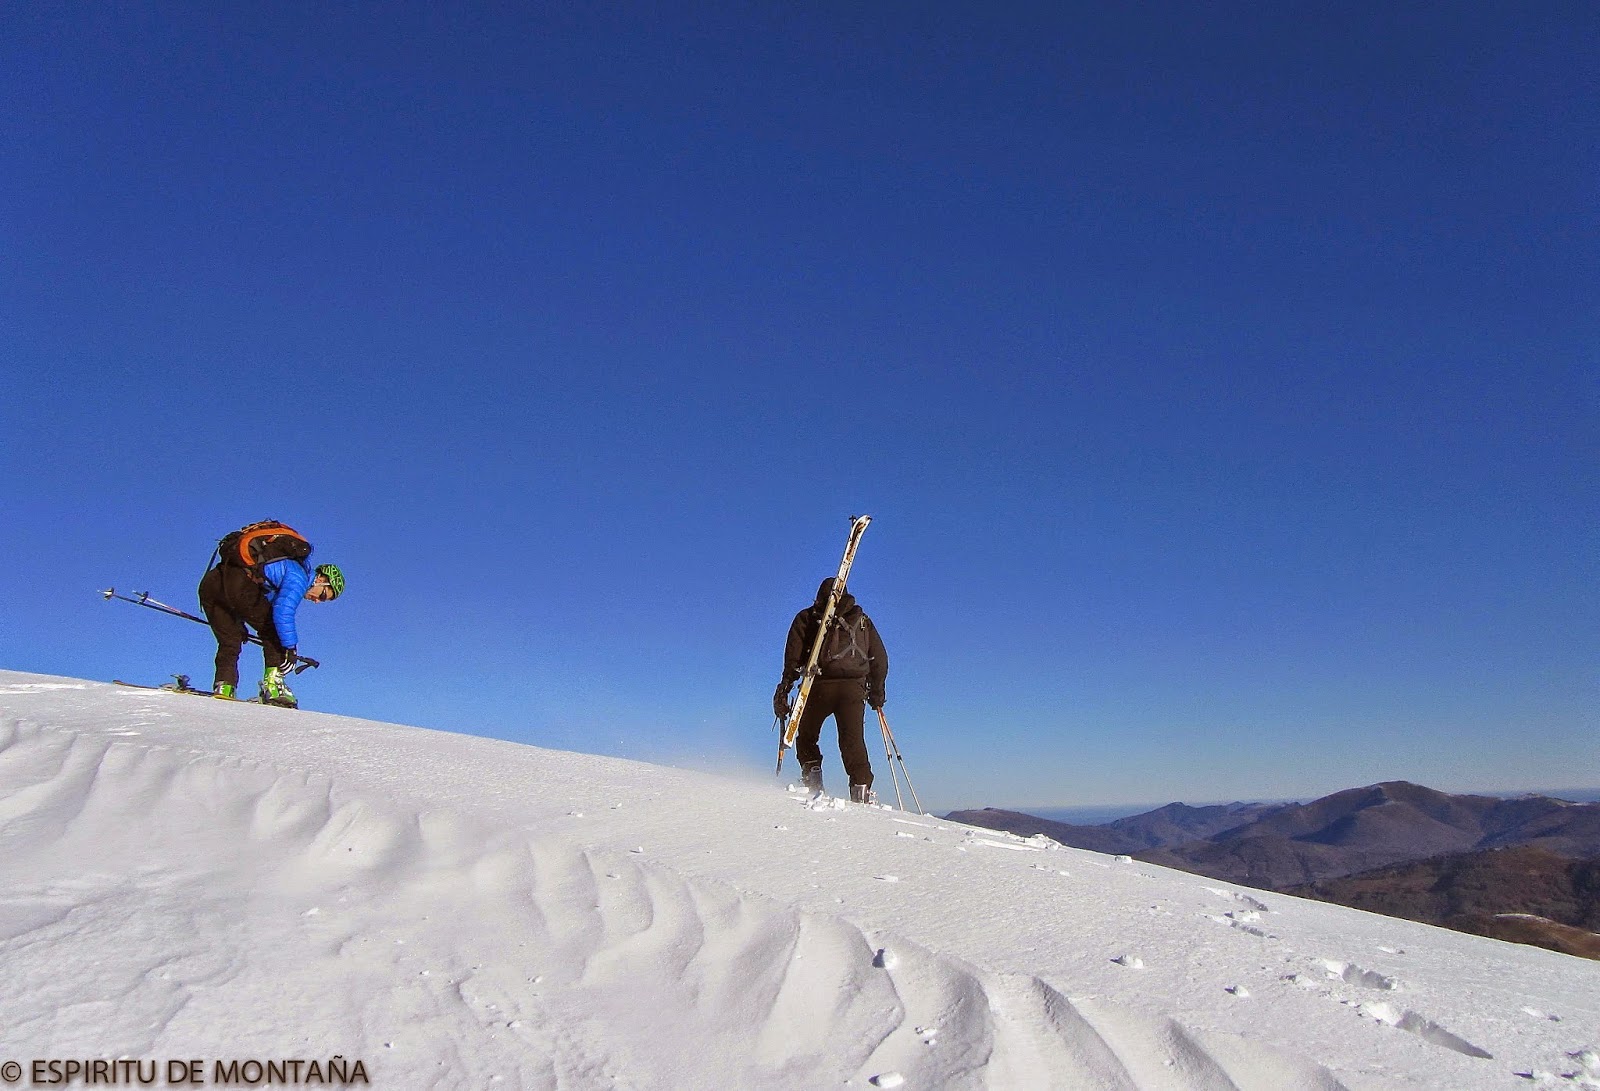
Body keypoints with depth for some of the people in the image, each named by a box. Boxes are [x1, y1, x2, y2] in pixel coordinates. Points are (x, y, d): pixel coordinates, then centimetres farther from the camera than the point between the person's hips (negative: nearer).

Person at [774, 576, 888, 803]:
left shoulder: (806, 618, 16)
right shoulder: (863, 620, 23)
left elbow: (793, 655, 3)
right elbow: (879, 658, 19)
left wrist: (785, 686, 1)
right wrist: (876, 693, 26)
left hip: (819, 685, -1)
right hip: (854, 688, 1)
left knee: (806, 737, 15)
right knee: (853, 740, -3)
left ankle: (812, 782, 0)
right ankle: (862, 788, -20)